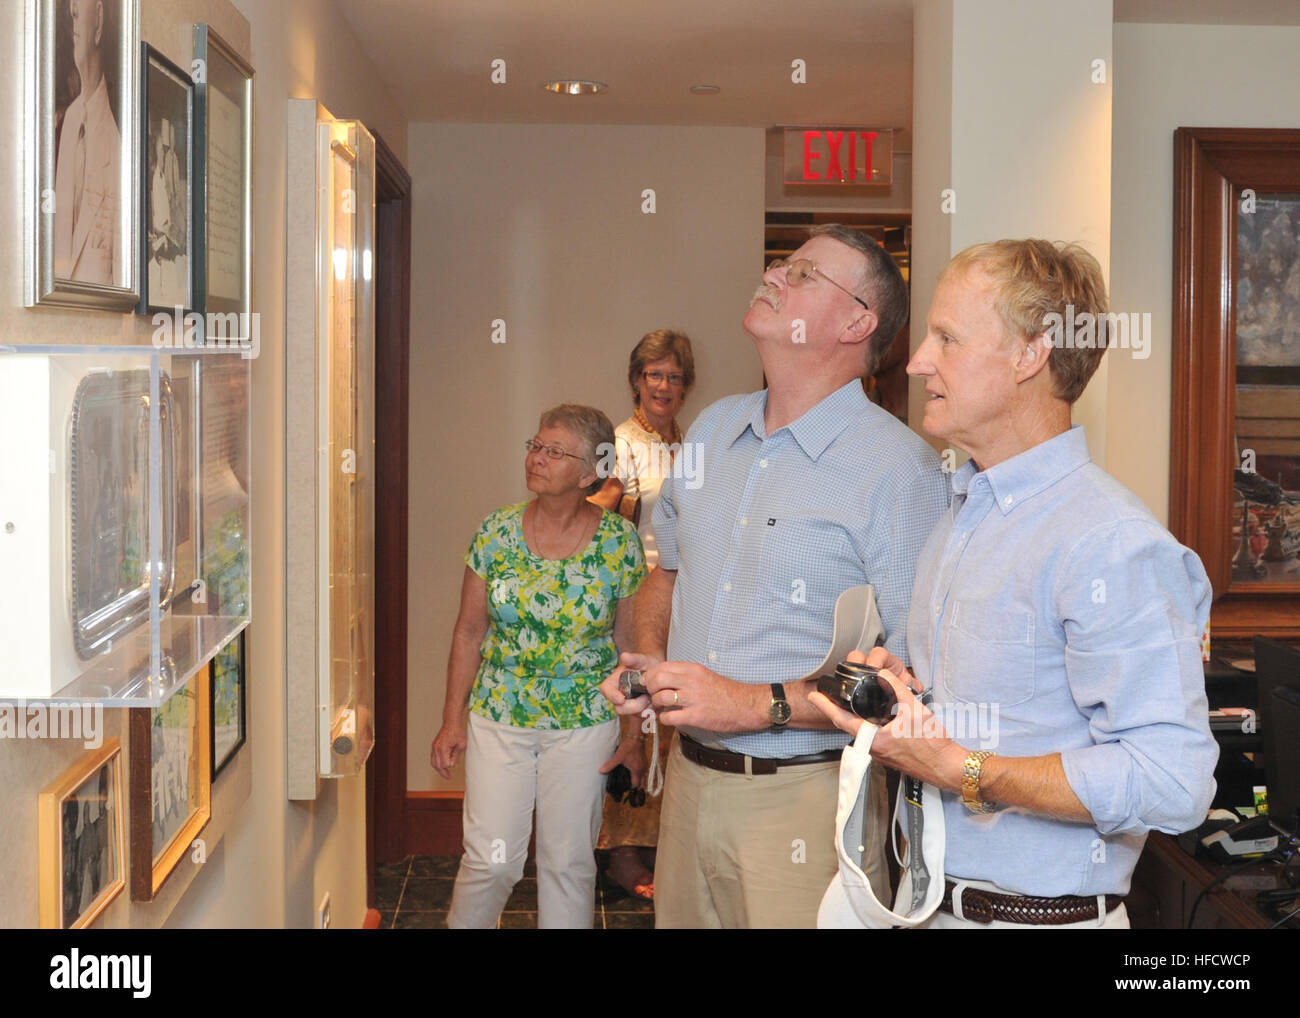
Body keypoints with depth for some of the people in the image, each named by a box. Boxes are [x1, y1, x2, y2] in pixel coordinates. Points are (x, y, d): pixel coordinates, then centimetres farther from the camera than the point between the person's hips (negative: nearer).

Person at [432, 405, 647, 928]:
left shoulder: (620, 541, -7)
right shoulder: (497, 531, -4)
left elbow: (629, 641, -1)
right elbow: (469, 631, 3)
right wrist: (453, 719, 2)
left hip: (585, 725, -1)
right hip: (497, 718, 1)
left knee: (568, 861, 9)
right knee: (490, 859, 2)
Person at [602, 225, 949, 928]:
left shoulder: (899, 468, -15)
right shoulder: (713, 428, 9)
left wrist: (758, 705, -22)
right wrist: (648, 661, 1)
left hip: (801, 798, -6)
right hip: (687, 781, 6)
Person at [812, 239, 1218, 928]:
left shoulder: (1110, 543, -22)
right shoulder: (961, 515, 9)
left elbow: (1170, 782, -29)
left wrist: (959, 769, -25)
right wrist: (907, 689, 1)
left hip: (1037, 912, -8)